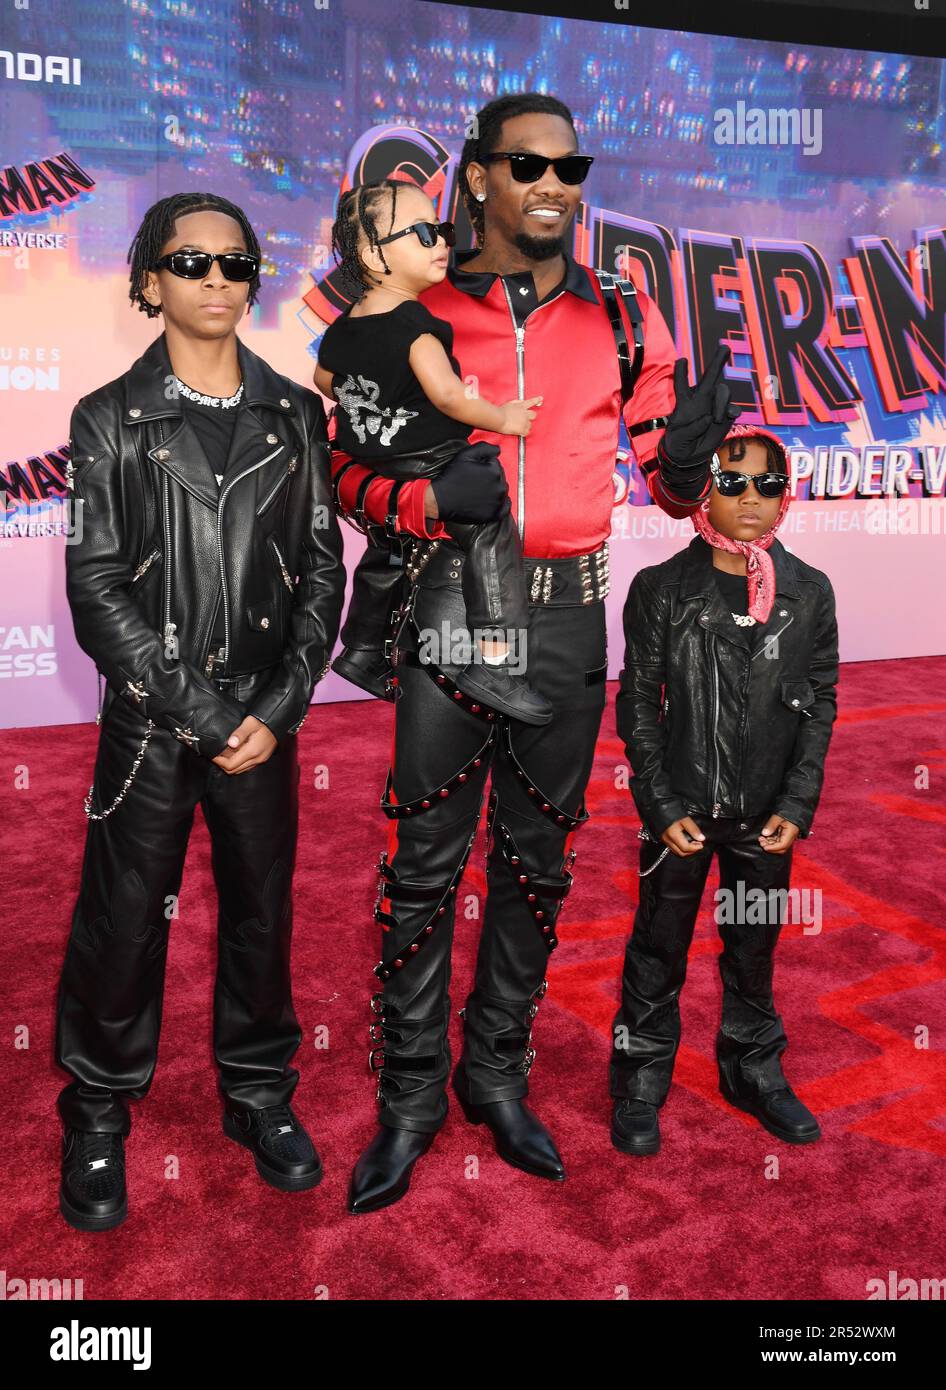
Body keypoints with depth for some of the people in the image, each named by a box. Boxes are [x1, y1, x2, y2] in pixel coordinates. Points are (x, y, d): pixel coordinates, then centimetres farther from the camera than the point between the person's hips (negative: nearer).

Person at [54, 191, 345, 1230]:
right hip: (150, 721, -2)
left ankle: (259, 1095, 31)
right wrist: (204, 718, -11)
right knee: (124, 922, 5)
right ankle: (98, 1117, 26)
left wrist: (278, 709, -6)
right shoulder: (110, 420, -1)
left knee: (261, 912, 11)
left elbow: (323, 571, 4)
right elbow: (98, 593, -5)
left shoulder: (293, 414, 6)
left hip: (266, 719, 2)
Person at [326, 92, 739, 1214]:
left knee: (537, 858, 11)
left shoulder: (624, 320, 7)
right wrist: (429, 497, -16)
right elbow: (348, 465, 4)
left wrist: (683, 460, -16)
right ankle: (409, 1098, 19)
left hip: (567, 612, 3)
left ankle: (497, 1073, 30)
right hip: (448, 601, -2)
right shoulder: (419, 312, 2)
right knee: (424, 862, 1)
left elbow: (670, 485, 7)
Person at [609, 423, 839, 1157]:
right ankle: (641, 1081, 26)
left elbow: (819, 705, 3)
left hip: (767, 815, 2)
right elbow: (638, 703, -4)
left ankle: (755, 1070, 36)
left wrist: (798, 806, -4)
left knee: (756, 945, 16)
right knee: (660, 948, 10)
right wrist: (663, 806, -9)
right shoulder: (661, 588, -6)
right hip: (682, 808, -2)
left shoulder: (810, 592, -1)